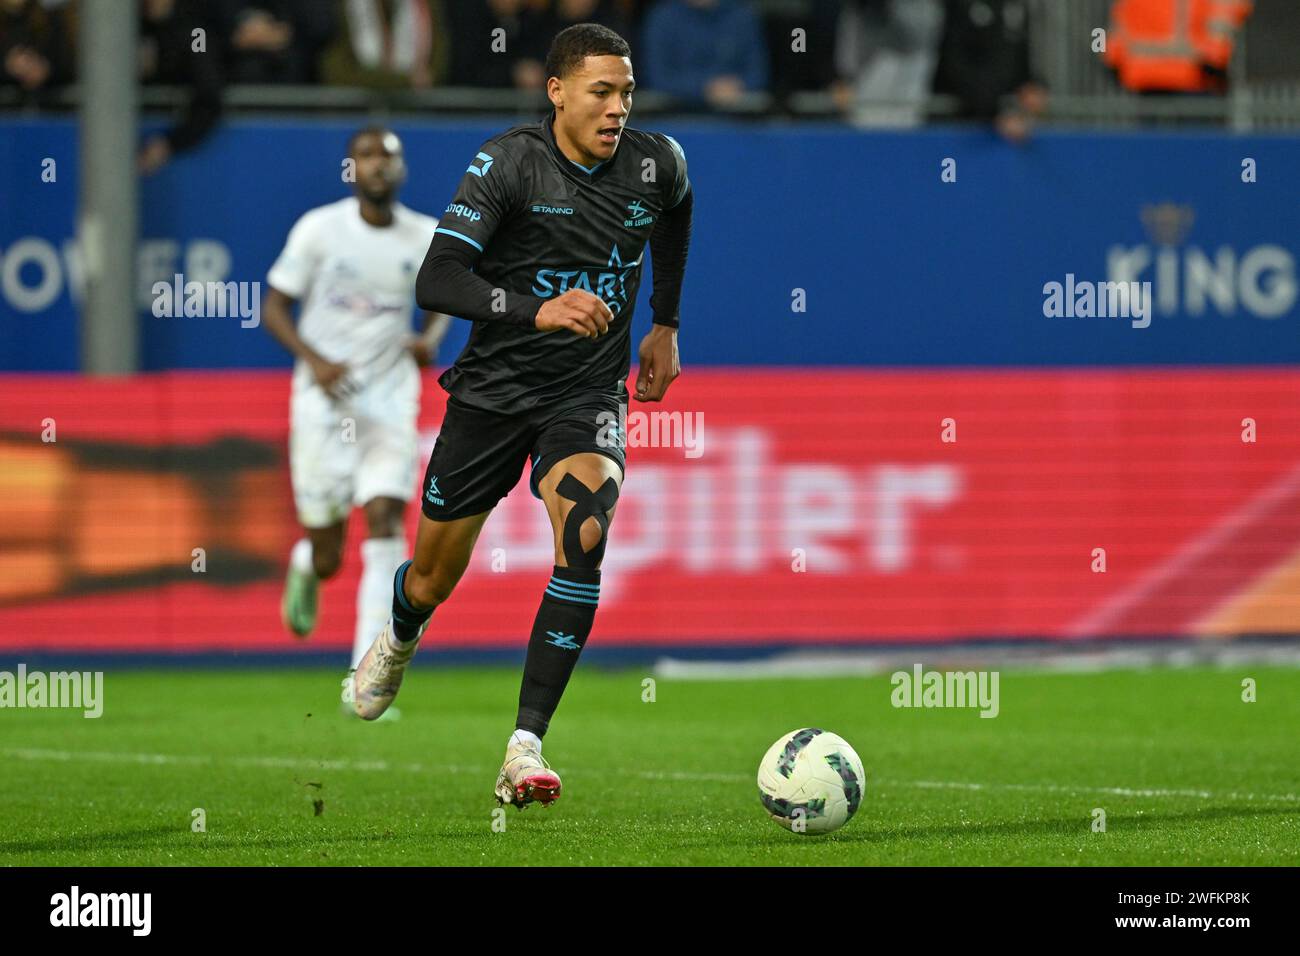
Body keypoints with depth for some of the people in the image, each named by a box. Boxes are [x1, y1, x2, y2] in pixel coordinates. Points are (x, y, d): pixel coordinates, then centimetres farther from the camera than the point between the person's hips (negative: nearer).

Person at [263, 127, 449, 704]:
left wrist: (430, 338, -3)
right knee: (327, 556, 1)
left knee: (386, 523, -16)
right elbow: (274, 308, 0)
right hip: (325, 395, -1)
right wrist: (315, 361, -16)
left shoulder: (426, 238, 2)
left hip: (391, 398, 1)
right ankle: (305, 568, 42)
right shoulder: (319, 229, -5)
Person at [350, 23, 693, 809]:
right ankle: (398, 641, 52)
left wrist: (666, 324, 23)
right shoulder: (508, 162, -16)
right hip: (494, 388, -1)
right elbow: (436, 280, -26)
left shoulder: (656, 164, -5)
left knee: (586, 534, -28)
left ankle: (525, 750, -26)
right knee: (434, 579, 11)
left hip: (588, 393, 1)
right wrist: (535, 310, -40)